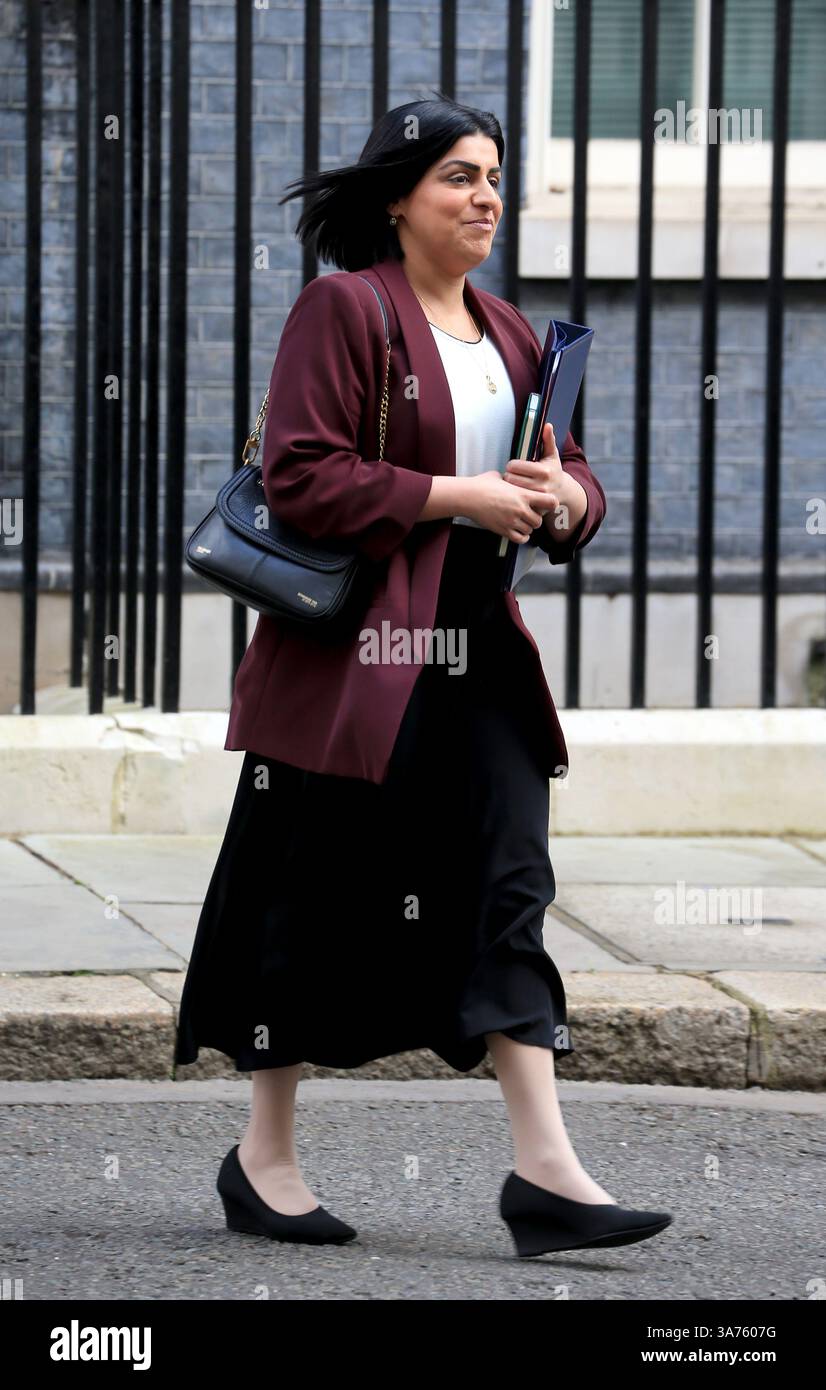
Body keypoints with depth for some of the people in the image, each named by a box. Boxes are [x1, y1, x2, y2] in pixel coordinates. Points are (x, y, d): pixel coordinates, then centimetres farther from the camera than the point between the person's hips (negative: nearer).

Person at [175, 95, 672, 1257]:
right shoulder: (343, 310, -7)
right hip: (353, 659, -7)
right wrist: (453, 496, -18)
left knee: (508, 889, -3)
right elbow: (301, 476, -16)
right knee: (315, 901, 2)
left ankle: (545, 1169, -7)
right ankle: (265, 1158, 16)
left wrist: (563, 497, -3)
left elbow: (576, 480, 21)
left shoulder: (509, 334, 16)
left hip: (475, 658, 7)